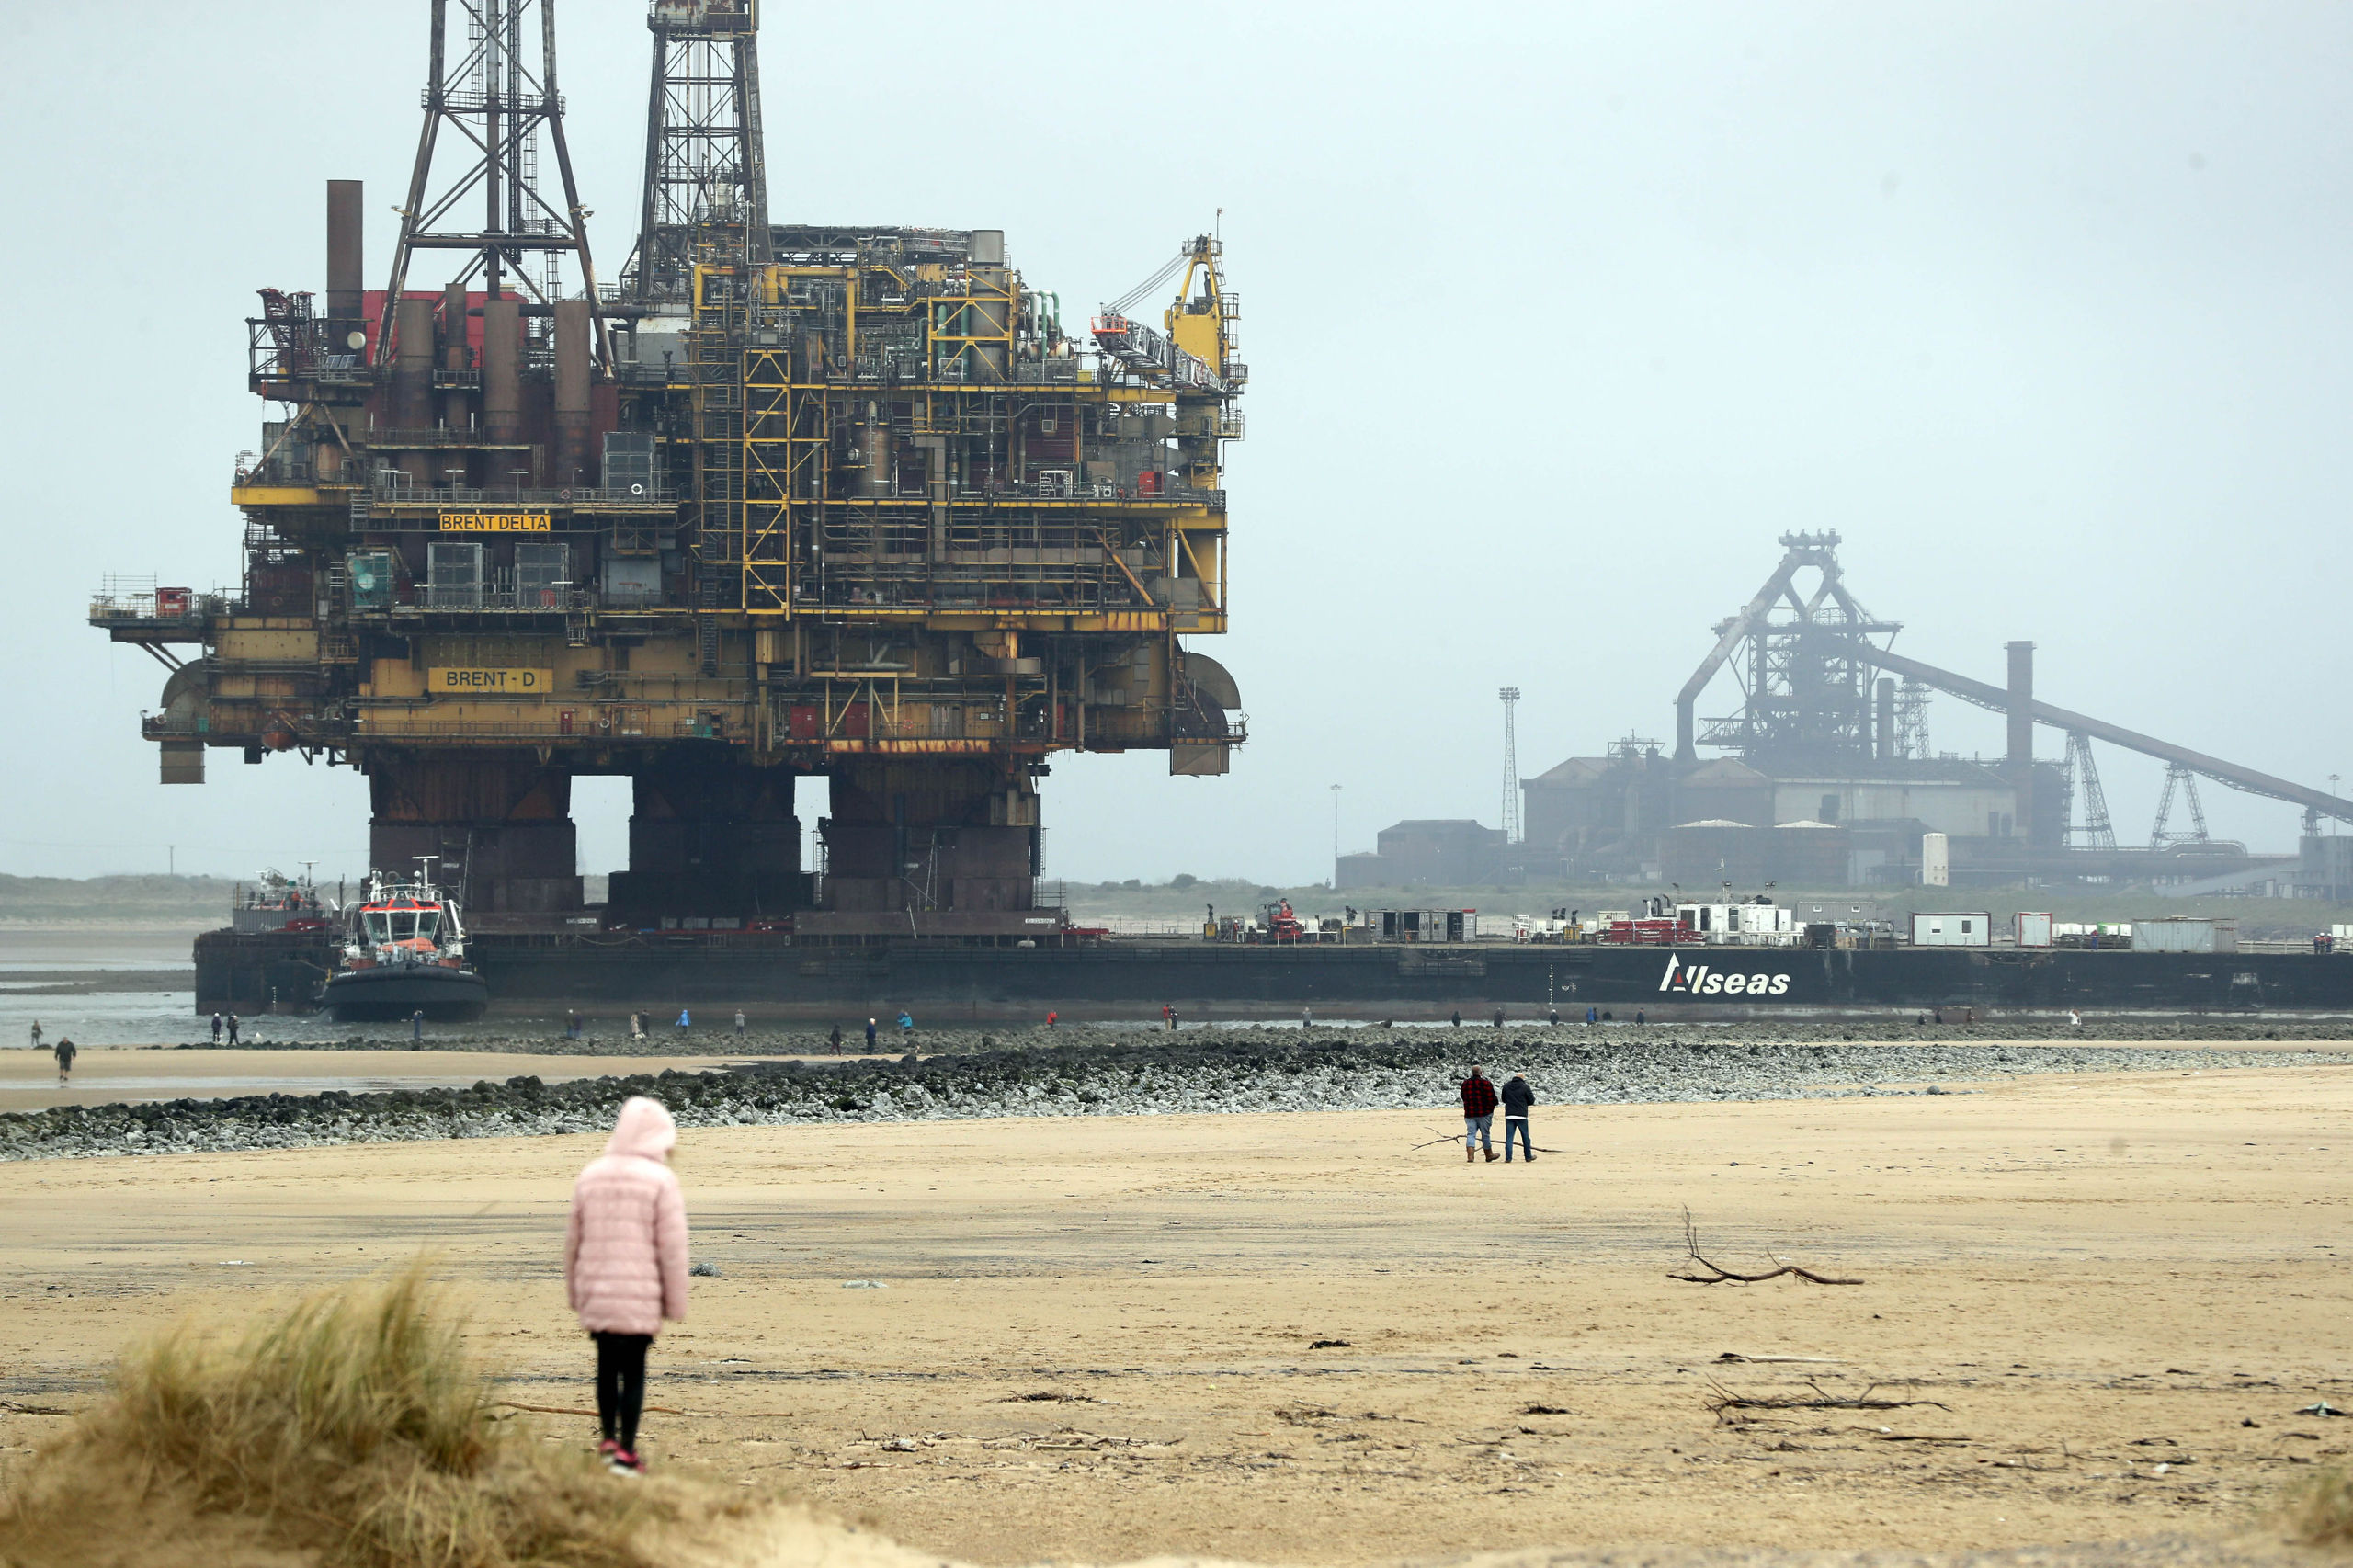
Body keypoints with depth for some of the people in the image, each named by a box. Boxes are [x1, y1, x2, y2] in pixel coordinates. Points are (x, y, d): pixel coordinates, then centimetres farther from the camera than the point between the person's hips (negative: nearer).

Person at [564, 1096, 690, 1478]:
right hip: (640, 1296, -4)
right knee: (634, 1370, 1)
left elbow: (573, 1240, 12)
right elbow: (672, 1247, -8)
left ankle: (609, 1439, 24)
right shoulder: (660, 1180, -7)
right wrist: (675, 1304, -1)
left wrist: (574, 1293, 21)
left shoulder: (590, 1177, 7)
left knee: (607, 1365, 18)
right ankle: (626, 1453, 0)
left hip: (596, 1292, 4)